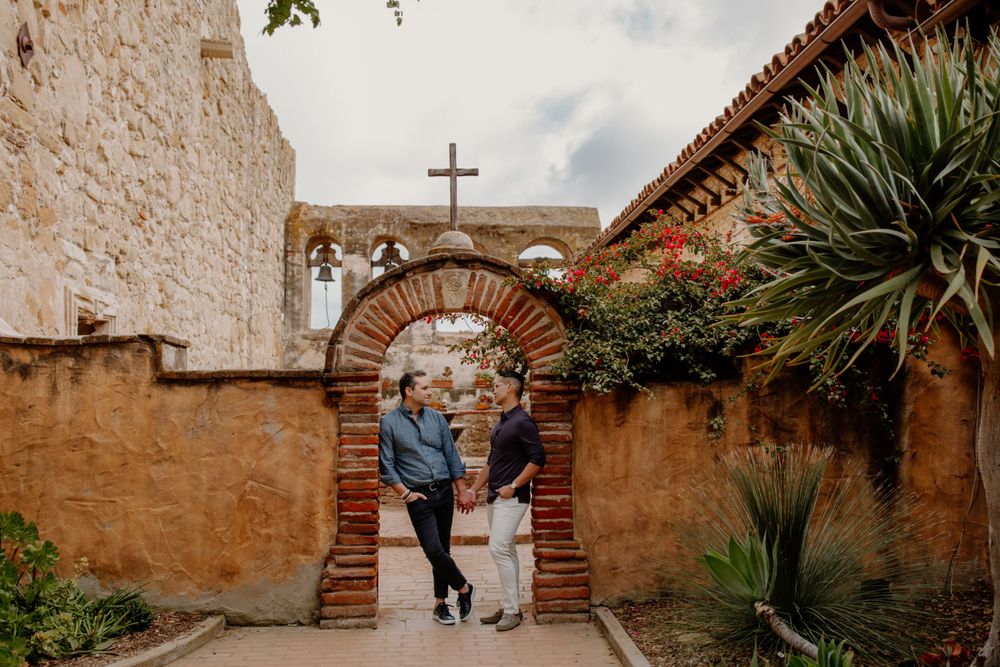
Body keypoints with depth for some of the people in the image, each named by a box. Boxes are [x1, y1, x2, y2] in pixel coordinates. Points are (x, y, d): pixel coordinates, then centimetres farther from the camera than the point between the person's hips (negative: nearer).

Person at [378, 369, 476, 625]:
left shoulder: (437, 418, 8)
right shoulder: (389, 423, -3)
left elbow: (452, 456, 10)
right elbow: (387, 465, -3)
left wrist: (462, 492, 8)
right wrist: (406, 494, -8)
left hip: (444, 491, 4)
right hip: (418, 496, -4)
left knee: (442, 549, 9)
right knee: (434, 550, -11)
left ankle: (440, 603, 21)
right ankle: (464, 588, 12)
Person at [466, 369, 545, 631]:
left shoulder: (522, 422, -13)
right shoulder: (500, 424, 16)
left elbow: (538, 459, -18)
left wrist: (513, 486, -18)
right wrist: (474, 488, 20)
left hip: (512, 499, -9)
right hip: (495, 498, 9)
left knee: (499, 549, -13)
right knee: (506, 551, 12)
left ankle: (512, 610, -5)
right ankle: (509, 607, 18)